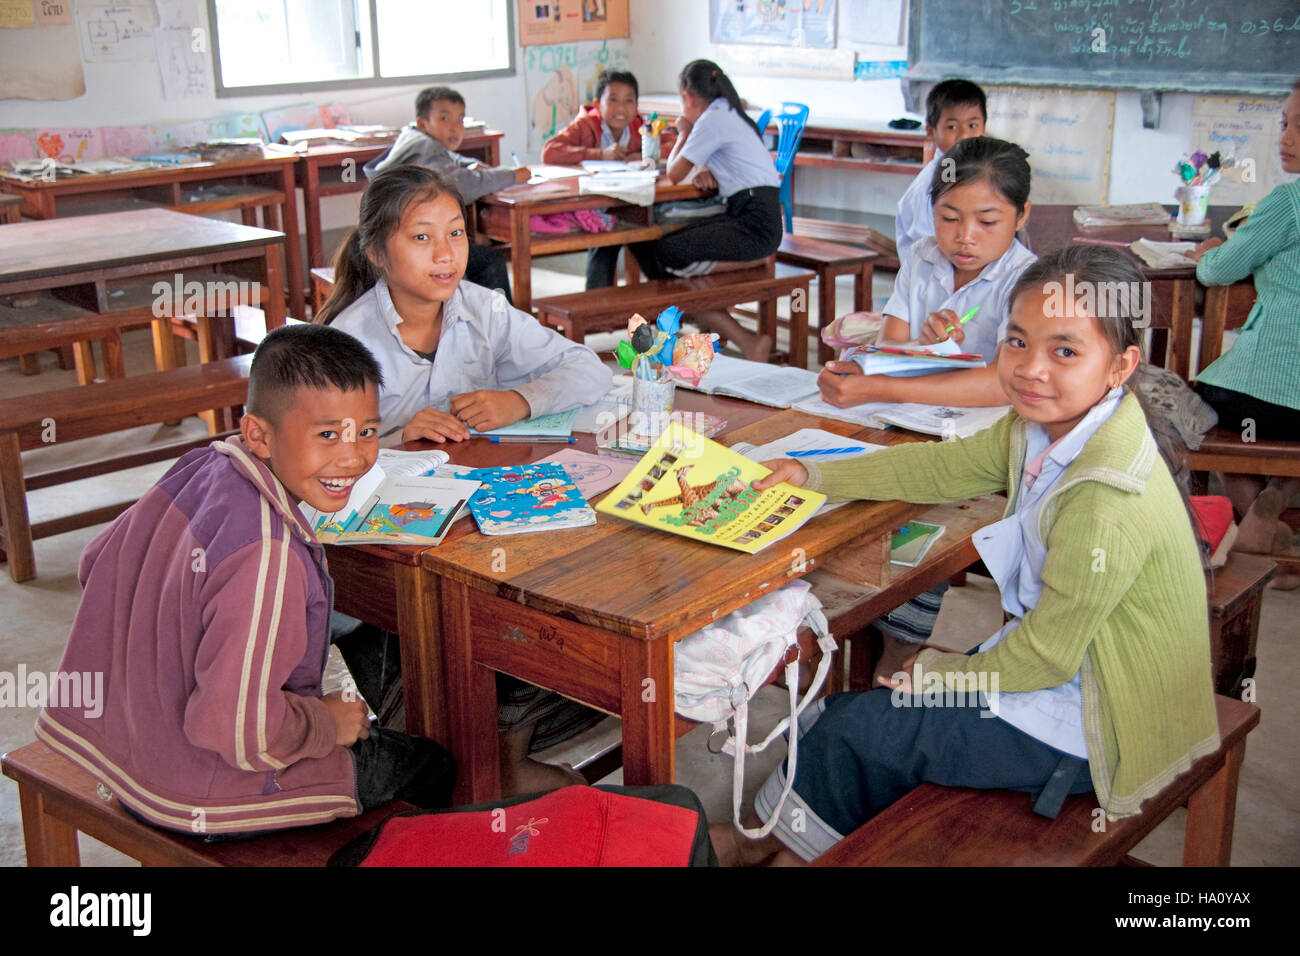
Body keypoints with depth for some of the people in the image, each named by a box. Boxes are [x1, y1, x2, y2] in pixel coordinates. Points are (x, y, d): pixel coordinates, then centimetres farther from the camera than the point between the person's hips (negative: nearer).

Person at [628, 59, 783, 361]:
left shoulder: (712, 120, -9)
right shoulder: (731, 115, 21)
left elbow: (674, 174, -6)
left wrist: (683, 134, 11)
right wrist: (705, 172, 4)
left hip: (755, 224, -9)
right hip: (744, 215, 9)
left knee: (669, 256, -19)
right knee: (653, 245, 3)